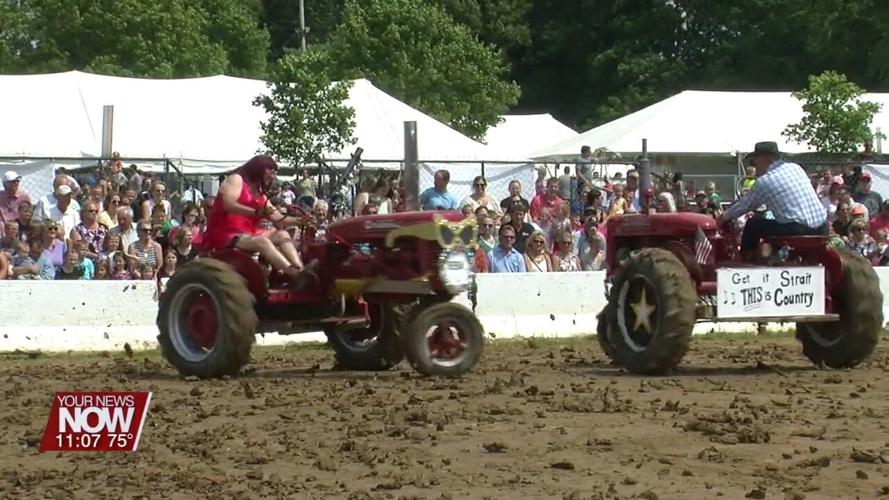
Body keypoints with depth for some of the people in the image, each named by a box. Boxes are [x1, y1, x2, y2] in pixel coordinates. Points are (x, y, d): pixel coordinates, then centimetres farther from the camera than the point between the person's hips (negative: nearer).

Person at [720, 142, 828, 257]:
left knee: (752, 225, 10)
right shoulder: (796, 168, 15)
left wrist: (724, 217, 28)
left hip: (797, 231, -7)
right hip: (822, 228, 7)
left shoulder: (765, 181, -4)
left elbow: (745, 205, 9)